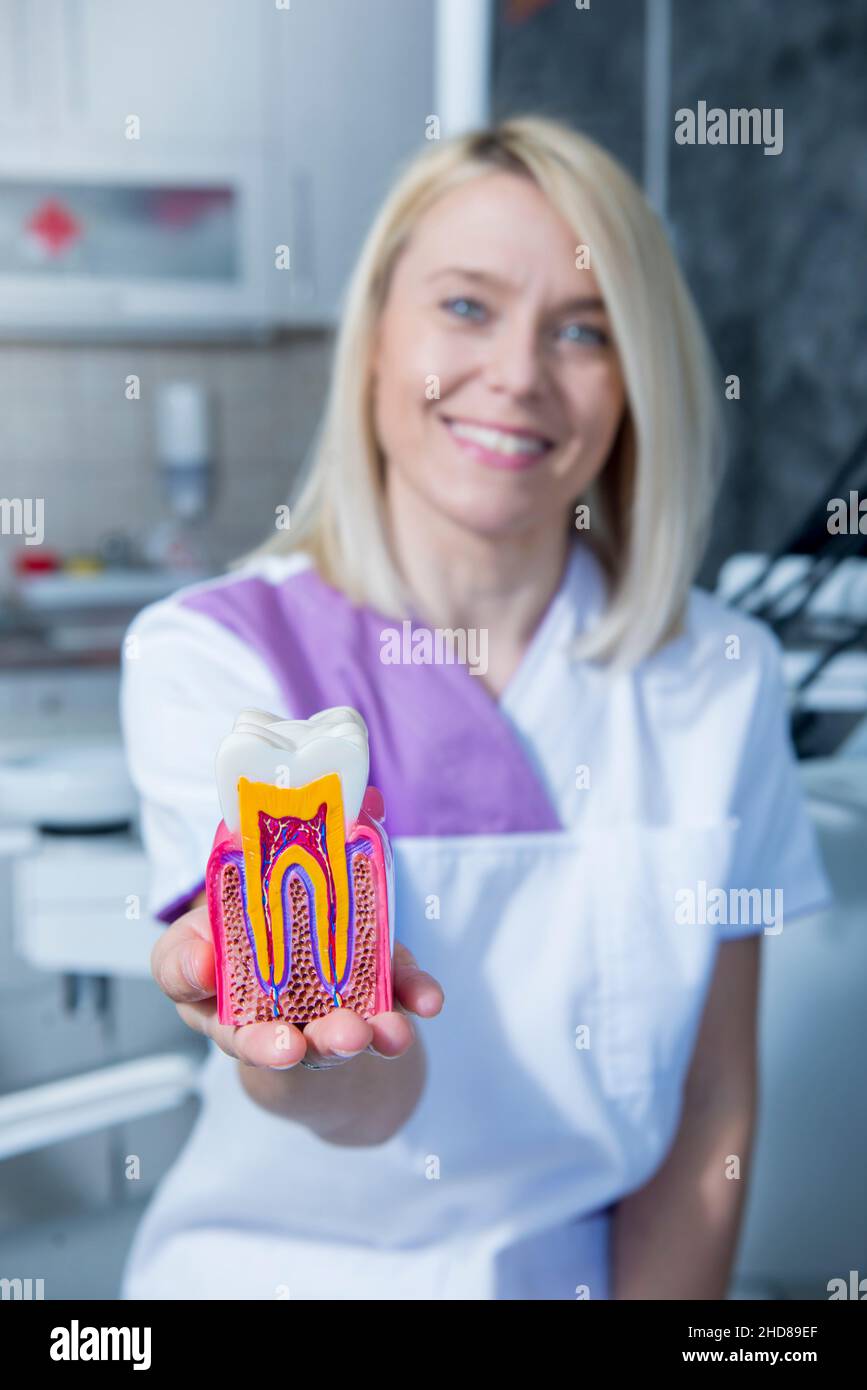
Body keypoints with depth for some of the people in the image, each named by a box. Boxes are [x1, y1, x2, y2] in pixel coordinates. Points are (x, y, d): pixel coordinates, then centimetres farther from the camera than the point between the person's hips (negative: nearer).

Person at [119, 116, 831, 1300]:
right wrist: (324, 1063, -42)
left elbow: (710, 1100, -1)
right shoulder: (207, 654, -12)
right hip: (278, 1267, -1)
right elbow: (372, 1101, -23)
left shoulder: (721, 679, -5)